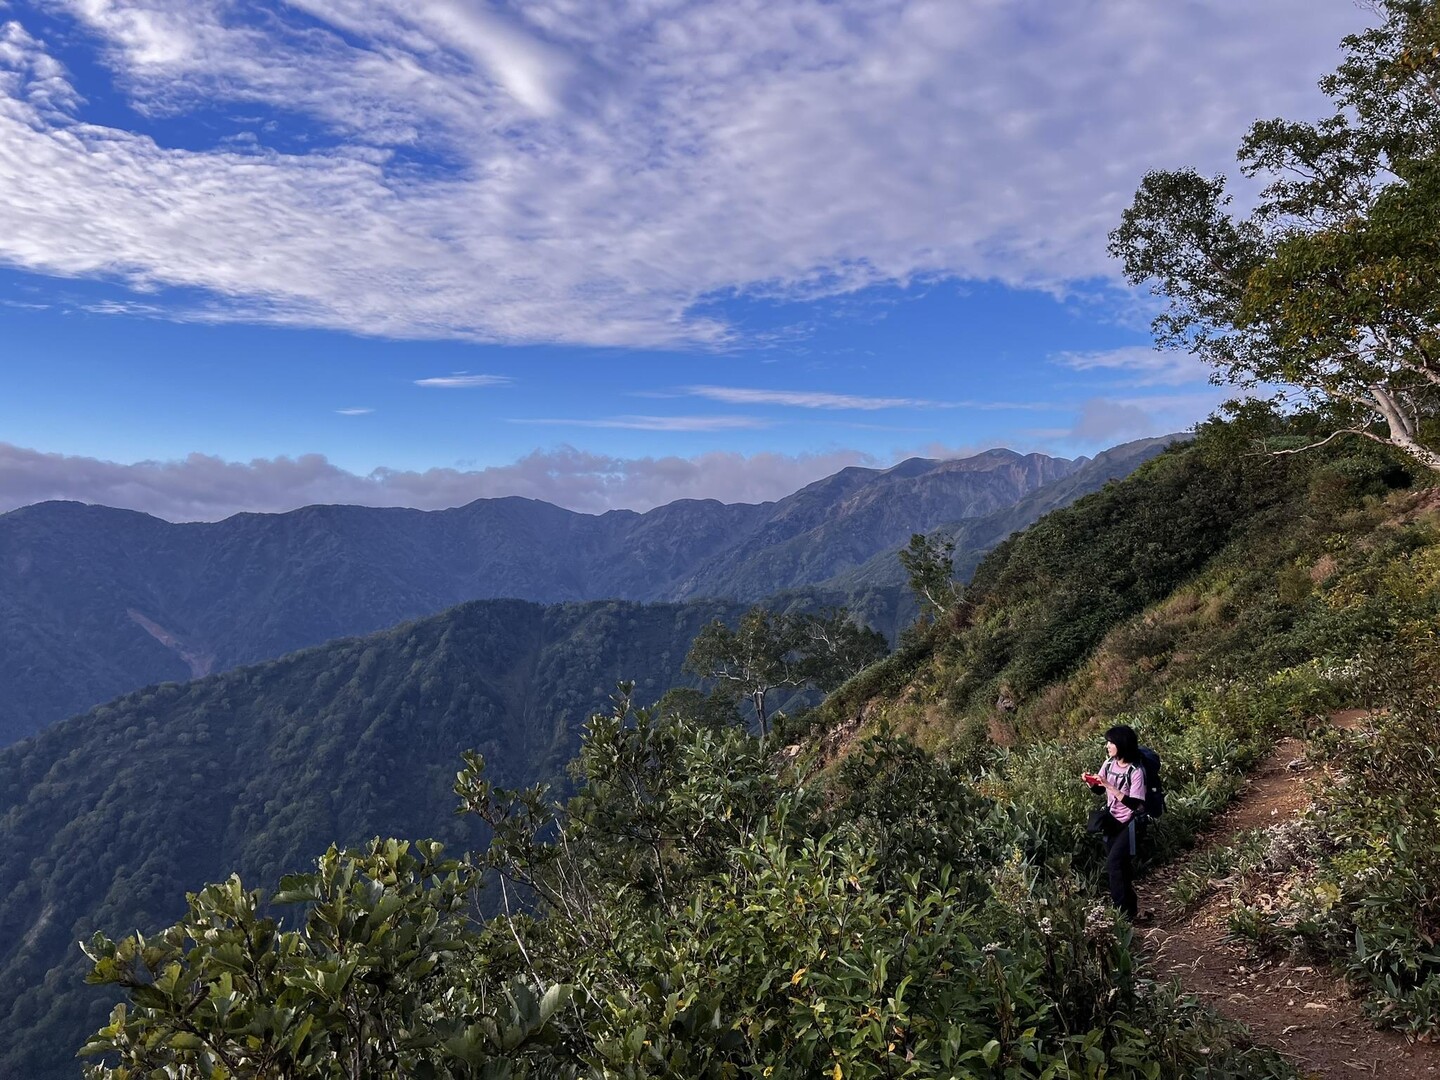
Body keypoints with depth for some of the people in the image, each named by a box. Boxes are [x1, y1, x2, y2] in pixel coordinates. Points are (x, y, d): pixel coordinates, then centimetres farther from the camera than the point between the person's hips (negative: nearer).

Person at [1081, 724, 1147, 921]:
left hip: (1129, 823, -7)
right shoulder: (1109, 763, -2)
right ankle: (1129, 908, 39)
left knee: (1113, 864, -15)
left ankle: (1124, 912, -1)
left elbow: (1134, 803, -28)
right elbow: (1099, 790, 11)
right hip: (1112, 821, 7)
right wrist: (1090, 782, -10)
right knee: (1121, 866, 18)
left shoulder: (1136, 770, -23)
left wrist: (1110, 786, -33)